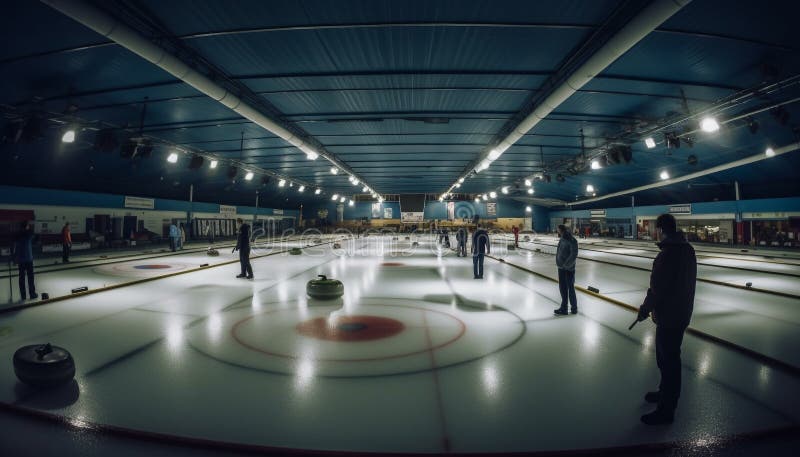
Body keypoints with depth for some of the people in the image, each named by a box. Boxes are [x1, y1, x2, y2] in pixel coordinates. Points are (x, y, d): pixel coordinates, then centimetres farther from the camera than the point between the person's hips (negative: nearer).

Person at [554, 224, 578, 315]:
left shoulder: (572, 241, -17)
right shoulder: (562, 239, 7)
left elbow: (573, 255, -22)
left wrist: (566, 265, -22)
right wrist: (558, 263, 8)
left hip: (569, 269, -8)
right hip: (561, 268, 8)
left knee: (570, 288, 2)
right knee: (562, 288, 13)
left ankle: (574, 308, 16)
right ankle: (563, 308, 23)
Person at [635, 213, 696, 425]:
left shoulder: (667, 255, -26)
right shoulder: (688, 249, 5)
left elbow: (657, 289, -23)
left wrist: (645, 309, -8)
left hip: (669, 316, -10)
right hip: (682, 311, 10)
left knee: (668, 360, 1)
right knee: (668, 357, 24)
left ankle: (666, 410, 14)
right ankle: (665, 393, 42)